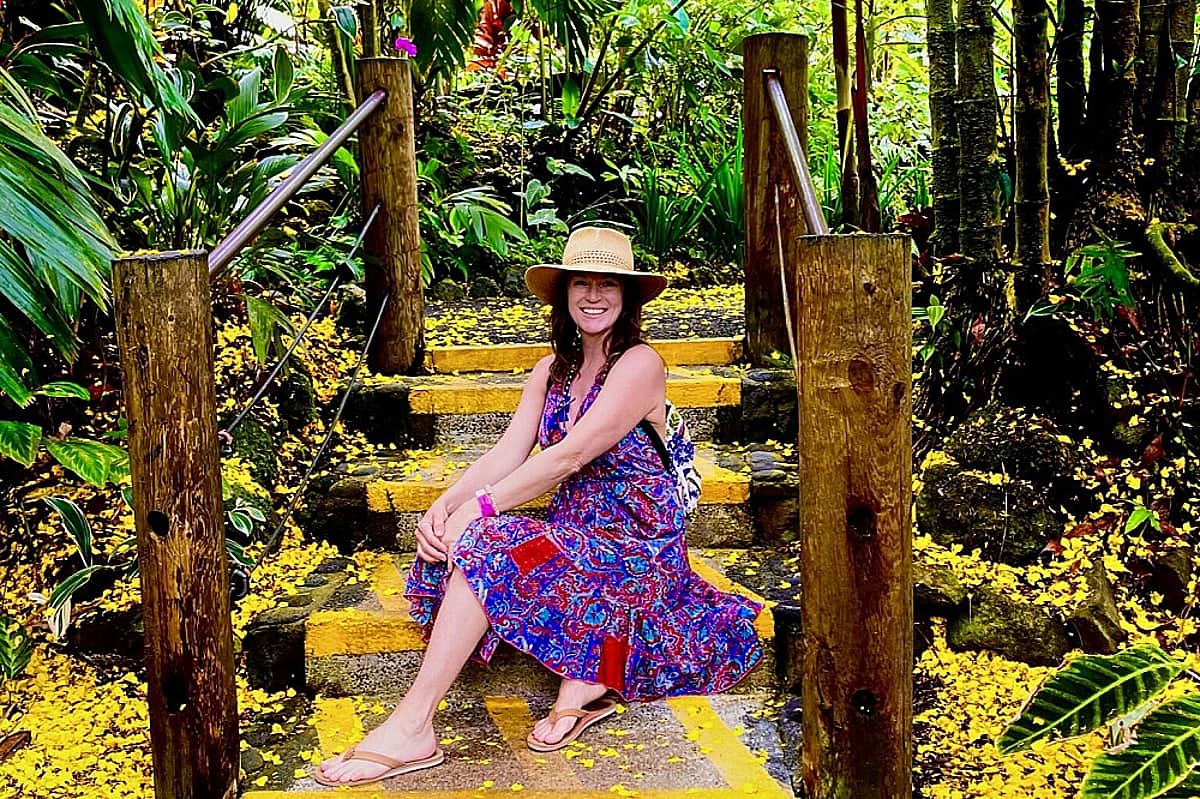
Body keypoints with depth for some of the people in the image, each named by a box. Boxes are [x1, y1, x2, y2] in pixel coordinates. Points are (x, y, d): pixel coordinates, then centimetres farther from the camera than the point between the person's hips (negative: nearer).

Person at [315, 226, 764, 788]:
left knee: (485, 545, -27)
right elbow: (506, 454, 1)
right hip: (575, 533, 8)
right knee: (452, 535, -15)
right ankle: (586, 683, -15)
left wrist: (478, 507, -25)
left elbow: (568, 457, -22)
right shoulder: (554, 370, 11)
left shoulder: (638, 366, -13)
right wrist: (446, 504, -16)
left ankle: (412, 727, -26)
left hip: (635, 547, -8)